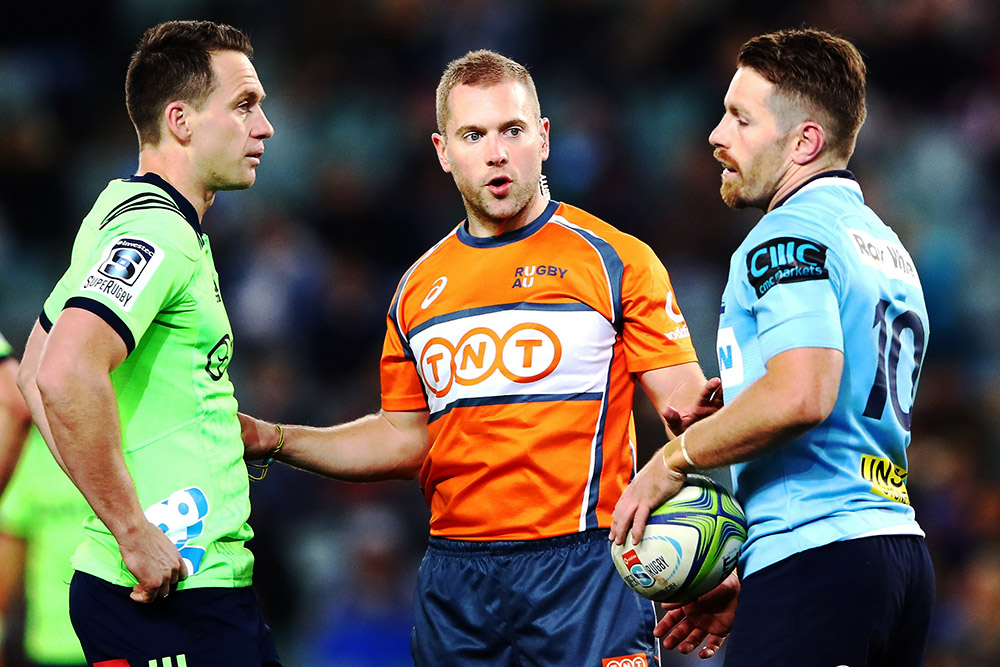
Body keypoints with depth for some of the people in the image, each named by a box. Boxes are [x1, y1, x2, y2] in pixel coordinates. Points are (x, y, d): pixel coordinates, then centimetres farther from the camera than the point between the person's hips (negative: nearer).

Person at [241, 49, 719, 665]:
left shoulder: (617, 261, 1)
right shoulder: (417, 290, 16)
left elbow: (682, 401, -3)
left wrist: (698, 407, -26)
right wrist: (272, 440, 14)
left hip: (584, 568, -4)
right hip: (455, 578, 4)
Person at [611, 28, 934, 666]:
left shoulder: (788, 235, -8)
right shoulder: (890, 248, 22)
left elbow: (800, 394, -24)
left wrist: (675, 458, -10)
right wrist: (749, 582, 25)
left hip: (819, 556, -9)